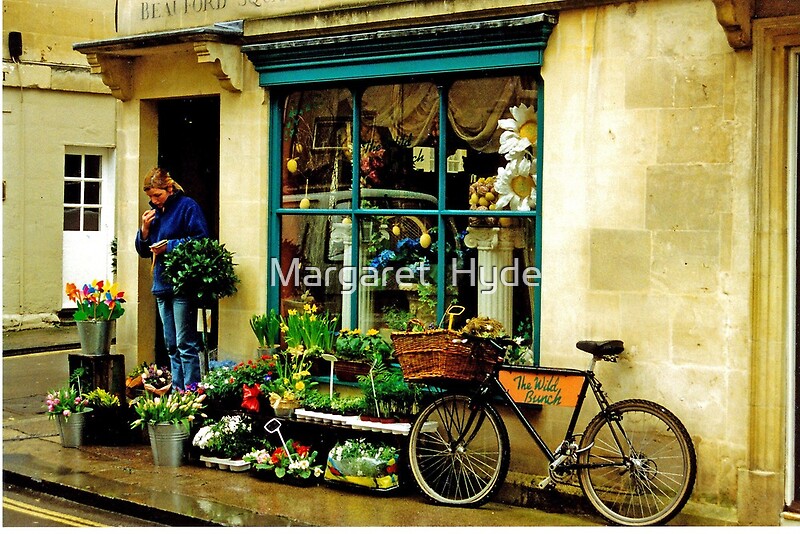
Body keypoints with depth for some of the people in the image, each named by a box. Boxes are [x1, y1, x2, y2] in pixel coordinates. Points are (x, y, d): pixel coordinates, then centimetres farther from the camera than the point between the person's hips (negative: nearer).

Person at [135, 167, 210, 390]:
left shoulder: (187, 206, -6)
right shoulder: (154, 211, 15)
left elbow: (201, 240, -14)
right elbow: (143, 251, 18)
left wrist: (170, 245, -17)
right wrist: (144, 229, 0)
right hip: (161, 286, 8)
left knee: (185, 343, -8)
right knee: (171, 344, 11)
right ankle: (177, 388, 17)